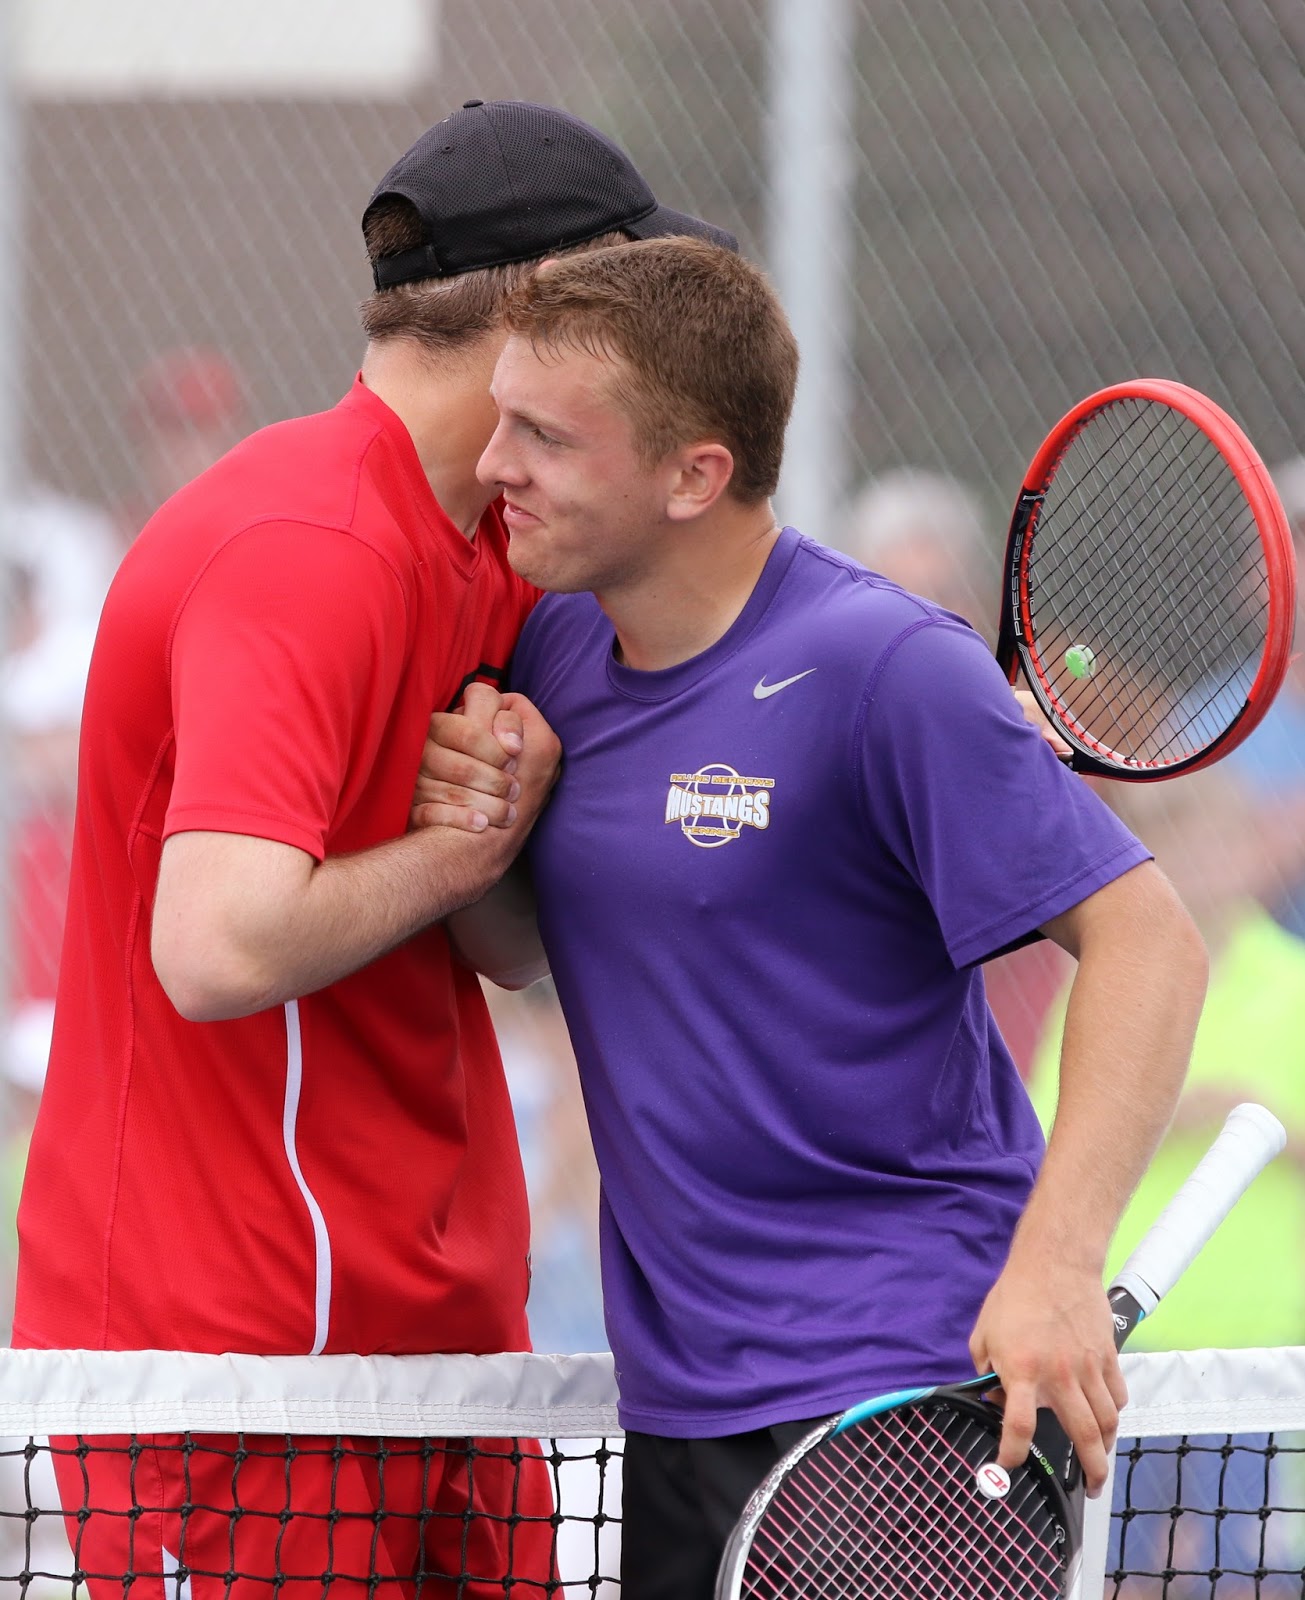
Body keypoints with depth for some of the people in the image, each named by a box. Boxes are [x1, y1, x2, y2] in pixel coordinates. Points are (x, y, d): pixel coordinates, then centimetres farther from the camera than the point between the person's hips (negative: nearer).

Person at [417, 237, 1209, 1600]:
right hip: (675, 1393, 7)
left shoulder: (883, 669, -16)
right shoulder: (554, 644, 7)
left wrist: (1055, 1268, -25)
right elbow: (519, 953, 20)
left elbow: (1144, 941, -16)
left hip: (900, 1393, -7)